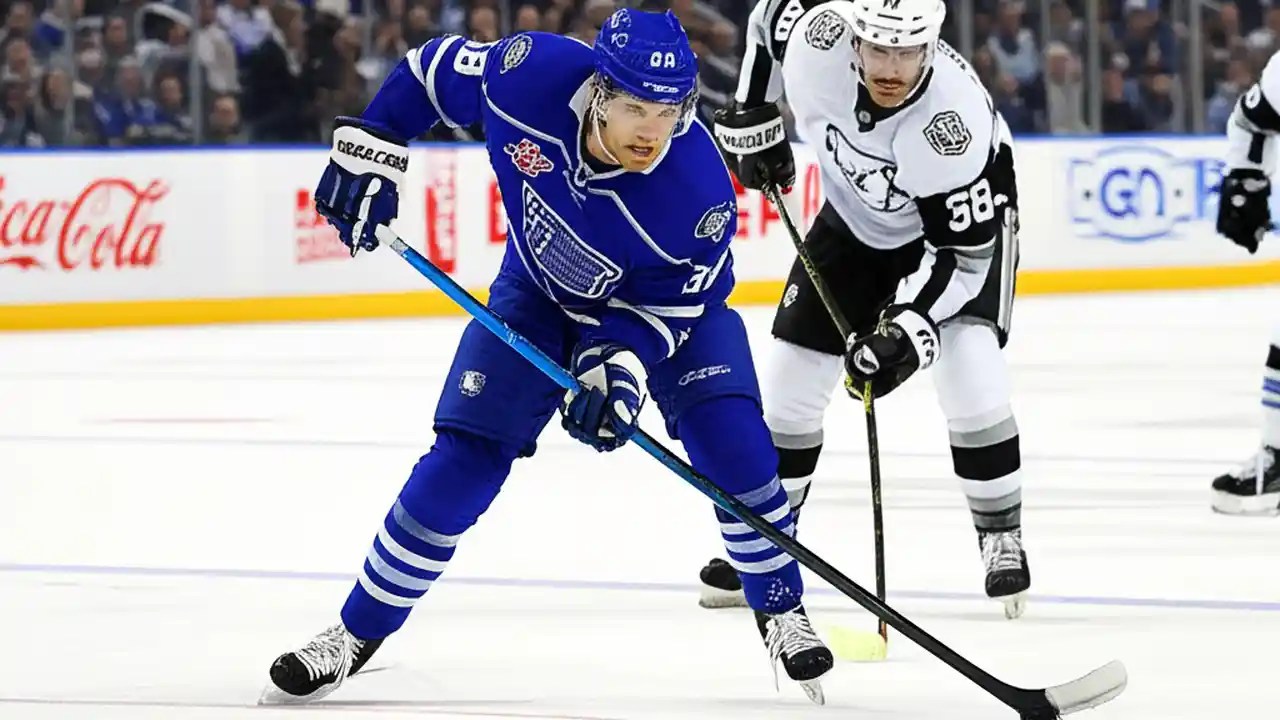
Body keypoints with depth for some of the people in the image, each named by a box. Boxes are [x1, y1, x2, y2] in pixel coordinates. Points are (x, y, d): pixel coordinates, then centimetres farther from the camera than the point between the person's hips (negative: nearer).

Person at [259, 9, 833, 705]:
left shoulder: (700, 196, -38)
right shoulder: (531, 75, -35)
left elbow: (666, 308, -23)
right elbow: (432, 69, -14)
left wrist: (620, 362, -39)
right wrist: (368, 149, -15)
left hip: (666, 304, -1)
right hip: (539, 294, 1)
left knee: (728, 439, -21)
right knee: (465, 458, -8)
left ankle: (780, 610, 2)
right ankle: (359, 631, 5)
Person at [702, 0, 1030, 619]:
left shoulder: (951, 119, -39)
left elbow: (965, 251, -32)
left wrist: (909, 328, -42)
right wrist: (752, 118, -3)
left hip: (967, 220, -5)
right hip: (853, 215, 5)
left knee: (970, 373, -24)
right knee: (790, 376, 2)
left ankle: (1002, 541, -7)